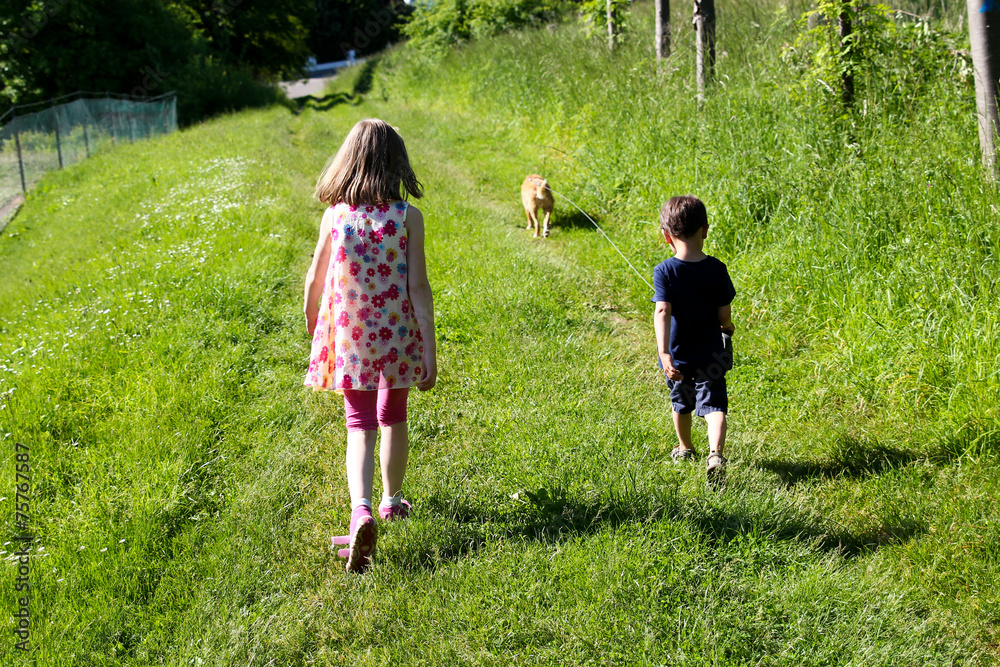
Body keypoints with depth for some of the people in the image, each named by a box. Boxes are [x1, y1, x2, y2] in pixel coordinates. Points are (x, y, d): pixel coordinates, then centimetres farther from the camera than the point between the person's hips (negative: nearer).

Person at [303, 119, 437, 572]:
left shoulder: (334, 215, -7)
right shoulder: (407, 217, -11)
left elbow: (315, 280, 1)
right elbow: (418, 288, -12)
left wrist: (312, 323, 21)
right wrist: (430, 352, -7)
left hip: (348, 338, 0)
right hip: (396, 334, 0)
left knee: (360, 426, 5)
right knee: (393, 419, 20)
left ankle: (361, 513, -17)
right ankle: (391, 500, 38)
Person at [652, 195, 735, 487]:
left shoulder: (664, 271, -15)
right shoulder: (716, 269, -10)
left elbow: (662, 311, -26)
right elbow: (724, 314, -8)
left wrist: (663, 353, -32)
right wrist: (727, 327, 16)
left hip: (678, 355, 1)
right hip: (711, 356, -1)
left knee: (681, 402, 22)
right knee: (713, 405, -2)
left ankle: (685, 449, 43)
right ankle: (715, 453, -26)